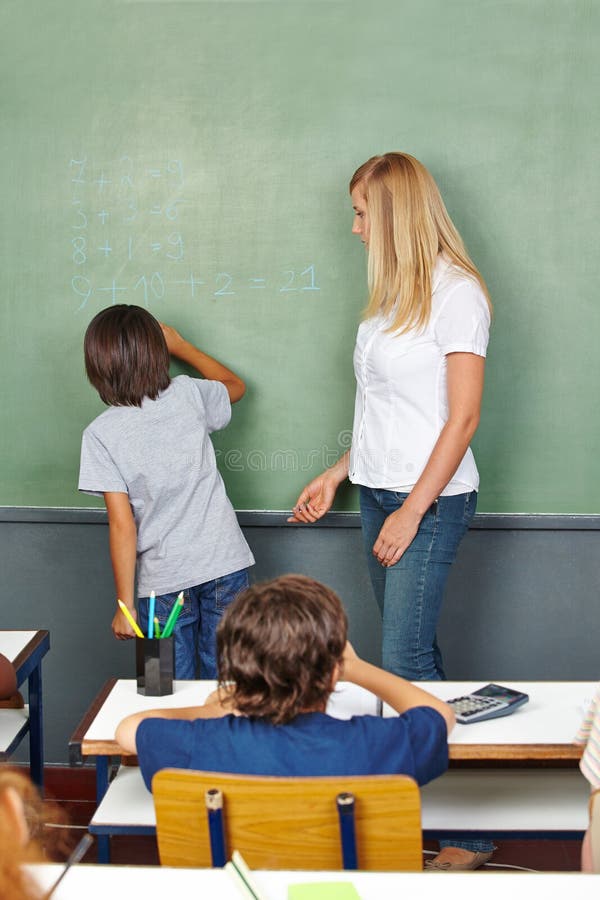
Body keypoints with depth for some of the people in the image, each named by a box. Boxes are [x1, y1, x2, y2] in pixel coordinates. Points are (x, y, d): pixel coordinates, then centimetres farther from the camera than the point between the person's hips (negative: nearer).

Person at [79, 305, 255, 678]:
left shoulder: (101, 434, -8)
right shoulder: (189, 395, -2)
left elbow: (123, 526, -10)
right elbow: (235, 385, 23)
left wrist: (125, 604, -3)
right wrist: (181, 346, 32)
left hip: (164, 581, -2)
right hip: (225, 564, 2)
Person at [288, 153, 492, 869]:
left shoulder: (455, 291, -11)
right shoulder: (393, 291, 14)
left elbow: (462, 417, -14)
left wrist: (411, 512, -16)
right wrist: (337, 475, 18)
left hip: (430, 500, -8)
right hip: (379, 491, 8)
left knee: (405, 663, -10)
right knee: (415, 651, 9)